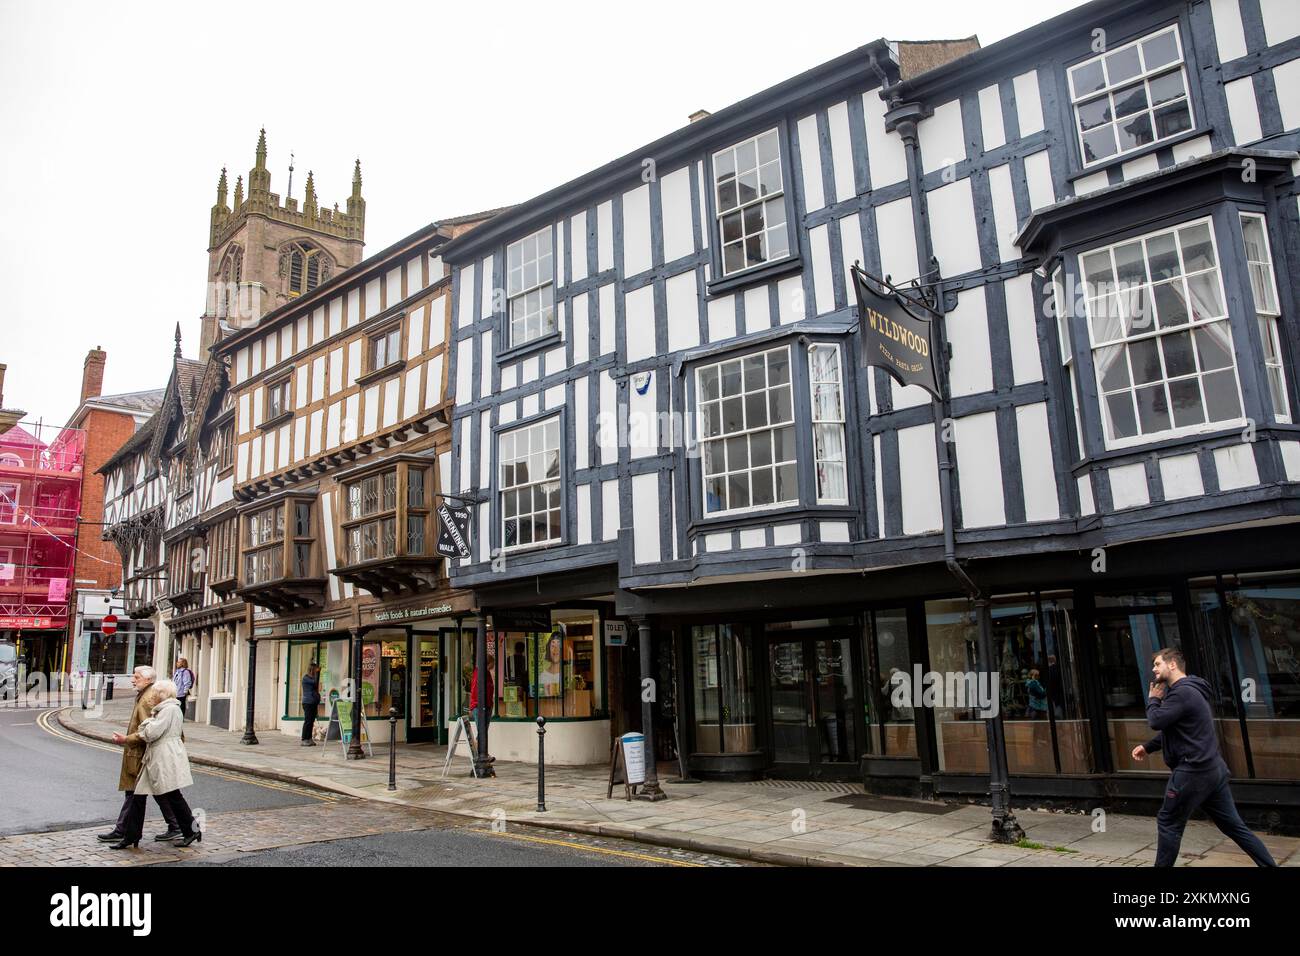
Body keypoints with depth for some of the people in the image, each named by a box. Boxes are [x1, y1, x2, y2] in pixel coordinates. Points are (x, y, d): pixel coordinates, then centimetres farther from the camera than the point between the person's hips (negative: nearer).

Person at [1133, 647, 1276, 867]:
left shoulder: (1183, 692, -17)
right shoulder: (1186, 691, 17)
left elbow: (1156, 721, -22)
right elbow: (1171, 730, 23)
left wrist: (1153, 699, -3)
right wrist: (1147, 747, 15)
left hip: (1193, 772, -10)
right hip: (1211, 769, 10)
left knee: (1168, 823, 3)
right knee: (1233, 825, 13)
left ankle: (1163, 864, 11)